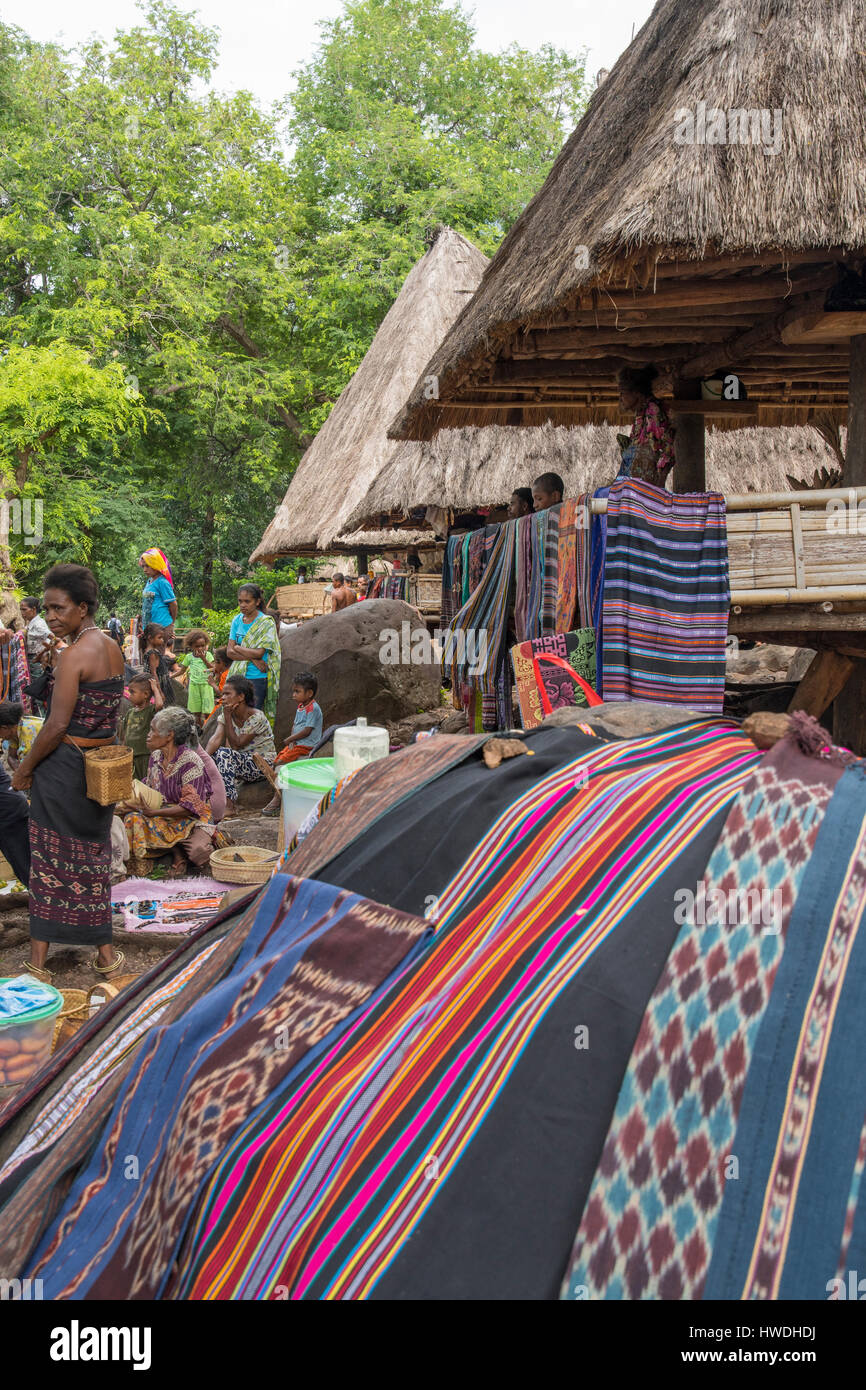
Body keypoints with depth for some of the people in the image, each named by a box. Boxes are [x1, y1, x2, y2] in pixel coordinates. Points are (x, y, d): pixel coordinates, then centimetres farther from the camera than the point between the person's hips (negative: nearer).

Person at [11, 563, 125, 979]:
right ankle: (105, 952, 24)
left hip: (65, 764, -8)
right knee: (94, 854, 16)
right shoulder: (112, 648, 7)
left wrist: (24, 769, -10)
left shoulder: (73, 655, -18)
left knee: (50, 858, 2)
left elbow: (57, 726, -20)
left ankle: (38, 961, 9)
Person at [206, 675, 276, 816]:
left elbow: (237, 745, -21)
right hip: (242, 760, 7)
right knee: (211, 754, -17)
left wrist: (228, 716, -22)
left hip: (262, 764, -7)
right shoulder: (225, 713, 0)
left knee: (224, 753, -30)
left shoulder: (257, 717, -21)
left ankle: (228, 806, -32)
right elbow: (216, 738, -15)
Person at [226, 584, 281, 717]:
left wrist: (237, 647, -3)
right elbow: (229, 651, 2)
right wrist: (252, 658, -12)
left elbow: (259, 653, -13)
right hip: (237, 676, 4)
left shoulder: (266, 622, -6)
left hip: (257, 678, -4)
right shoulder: (237, 620, 8)